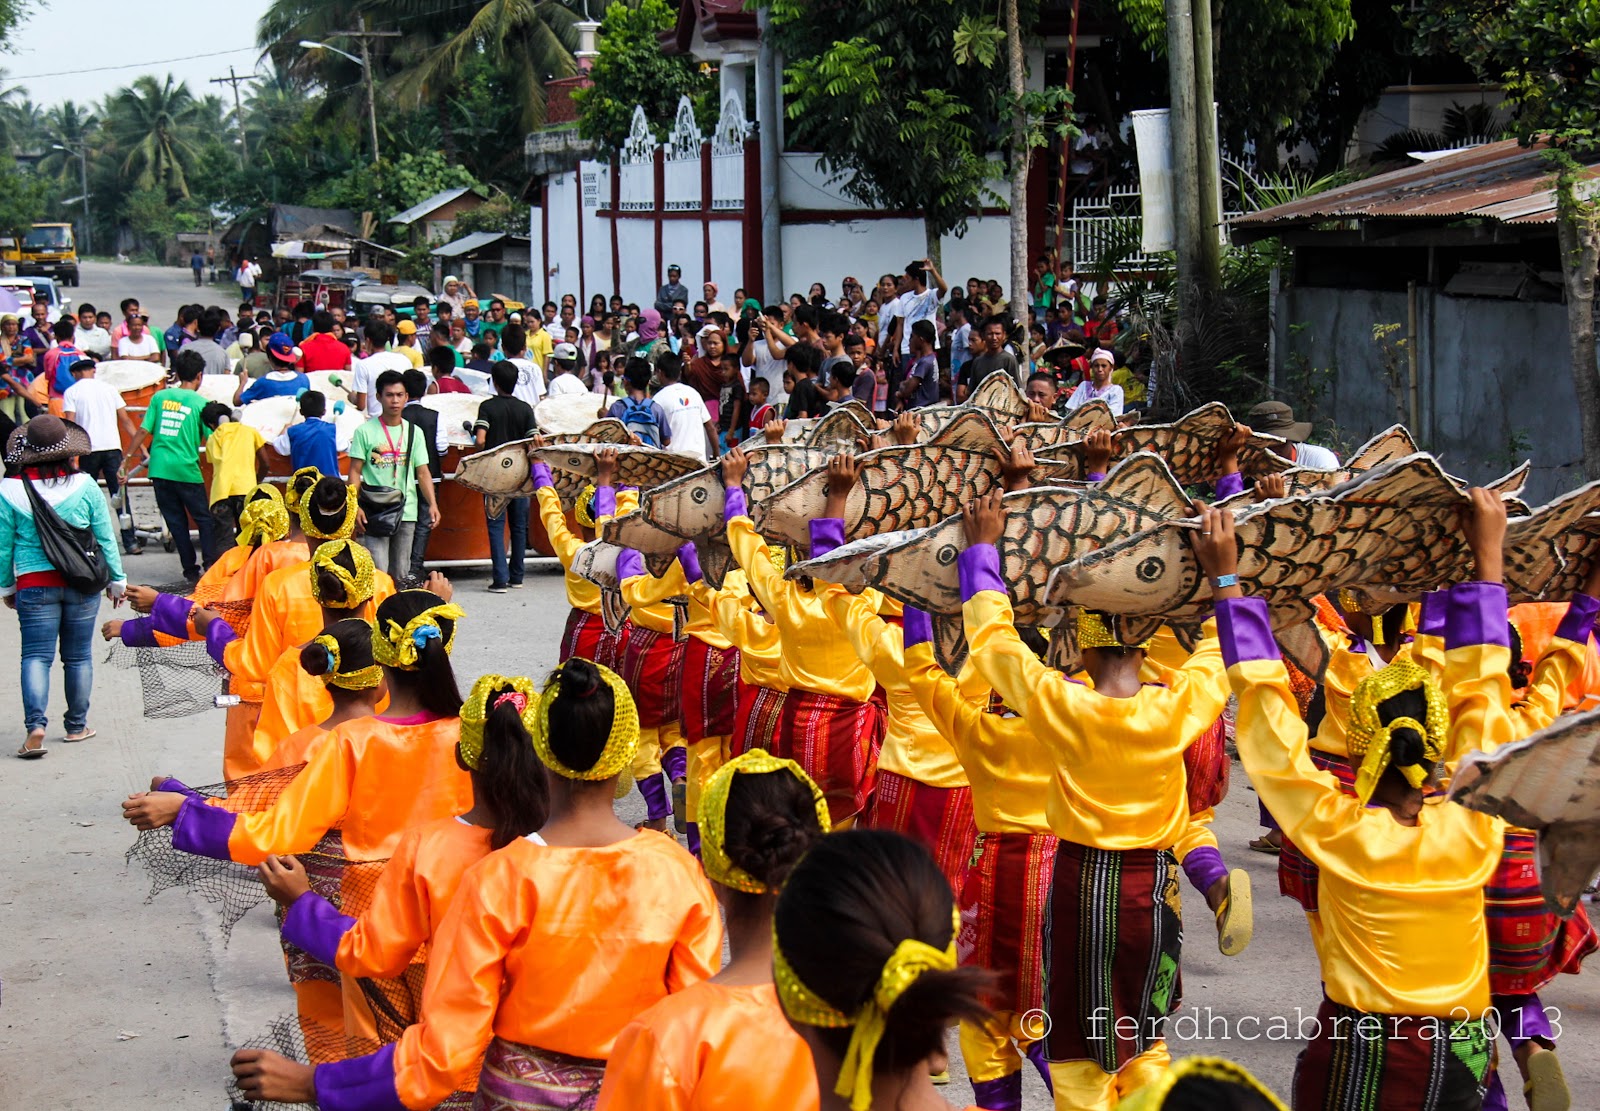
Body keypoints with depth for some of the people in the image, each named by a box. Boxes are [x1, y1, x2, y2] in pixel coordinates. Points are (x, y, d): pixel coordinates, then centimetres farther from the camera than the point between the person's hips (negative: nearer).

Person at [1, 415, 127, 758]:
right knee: (78, 656, 12)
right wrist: (117, 580, 14)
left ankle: (35, 724, -17)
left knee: (36, 655, 1)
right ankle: (76, 726, 21)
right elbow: (106, 539, 2)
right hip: (82, 584, 1)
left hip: (34, 585, -1)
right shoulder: (85, 486, -5)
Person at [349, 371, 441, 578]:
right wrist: (355, 506, -12)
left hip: (407, 513, 4)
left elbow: (423, 473, 8)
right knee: (378, 571, -12)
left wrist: (433, 504, -5)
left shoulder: (414, 432, 10)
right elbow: (355, 472, -1)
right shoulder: (365, 431, 1)